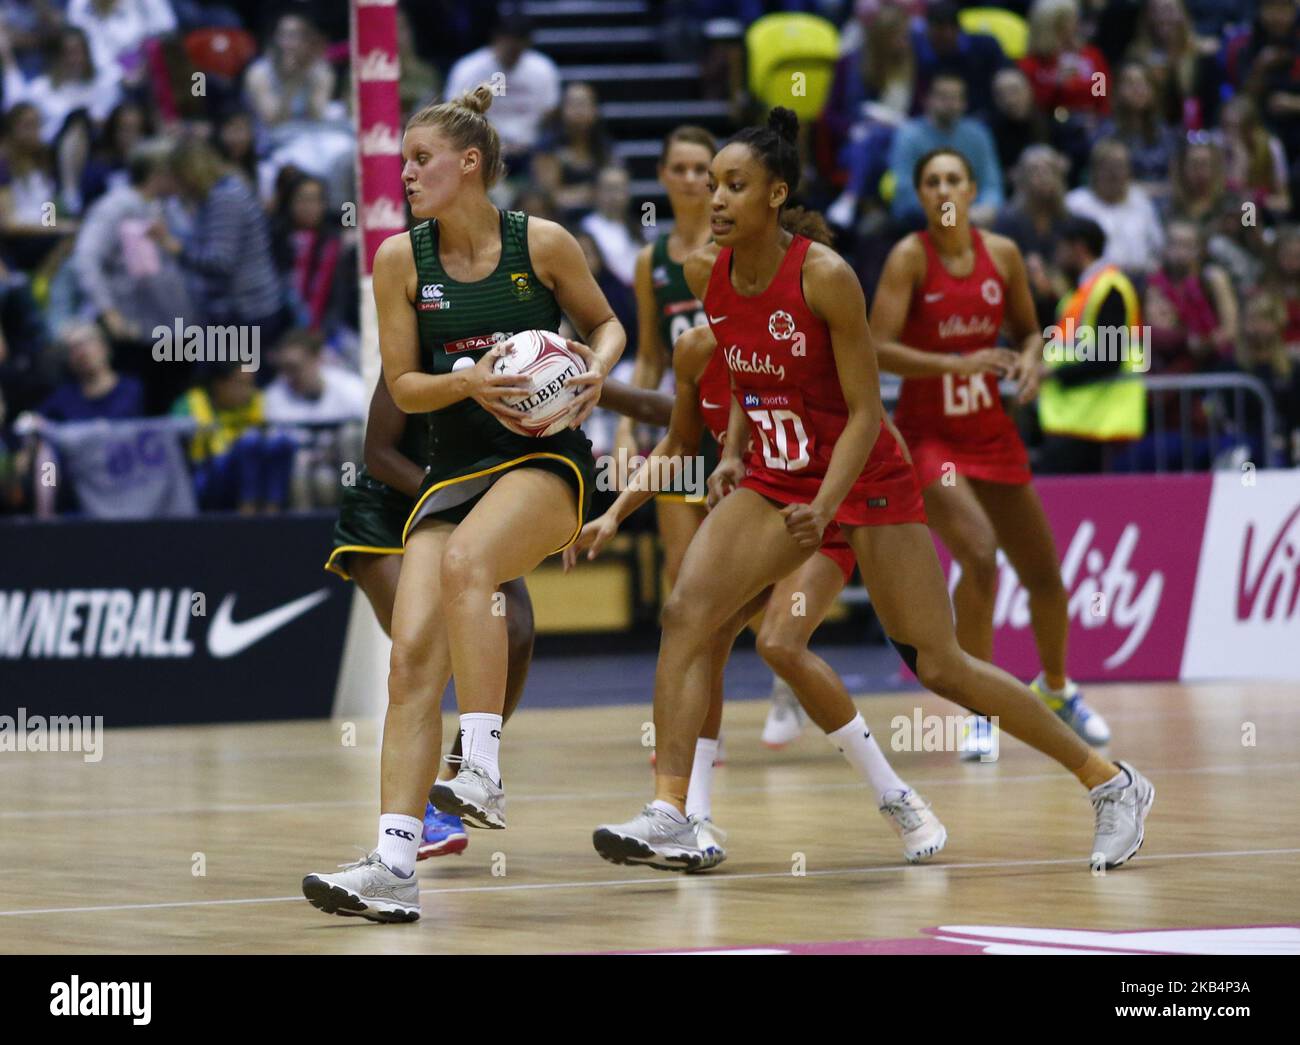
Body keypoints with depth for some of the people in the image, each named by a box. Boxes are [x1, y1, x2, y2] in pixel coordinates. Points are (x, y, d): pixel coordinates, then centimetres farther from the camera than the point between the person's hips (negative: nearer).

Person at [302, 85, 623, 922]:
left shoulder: (542, 244, -5)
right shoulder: (401, 259, 2)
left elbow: (605, 323, 11)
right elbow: (403, 386, 4)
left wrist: (595, 370, -10)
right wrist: (469, 381, -15)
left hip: (547, 458, -3)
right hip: (453, 470, 3)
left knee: (465, 562, -34)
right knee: (414, 650, -12)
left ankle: (483, 770, -31)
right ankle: (394, 865, -16)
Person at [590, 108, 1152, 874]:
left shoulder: (825, 277, -22)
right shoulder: (706, 274, -4)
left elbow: (865, 410, -18)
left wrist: (824, 508, -29)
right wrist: (733, 455, 2)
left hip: (867, 478, -6)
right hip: (776, 481, 6)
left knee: (939, 665, -3)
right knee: (687, 613, -17)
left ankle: (1113, 783, 12)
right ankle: (671, 820, -18)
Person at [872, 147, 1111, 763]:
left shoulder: (1001, 254, 0)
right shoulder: (909, 258, -13)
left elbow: (1028, 330, 13)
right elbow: (878, 349, -20)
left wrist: (1029, 359, -10)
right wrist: (958, 363, -30)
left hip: (990, 431, 5)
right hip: (927, 433, -5)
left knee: (1043, 574, 10)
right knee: (979, 555, -25)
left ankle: (1056, 688, 38)